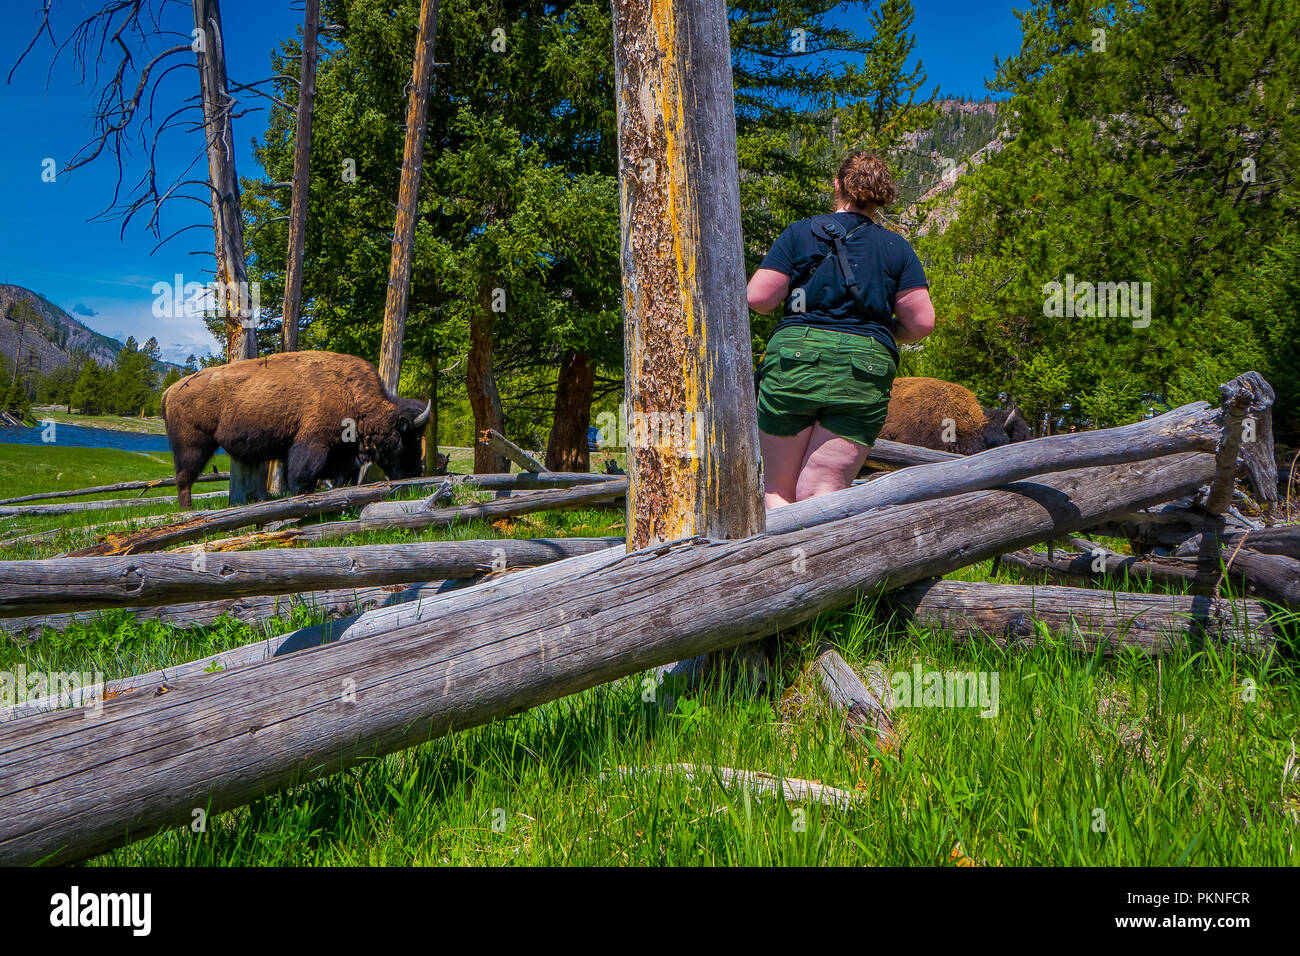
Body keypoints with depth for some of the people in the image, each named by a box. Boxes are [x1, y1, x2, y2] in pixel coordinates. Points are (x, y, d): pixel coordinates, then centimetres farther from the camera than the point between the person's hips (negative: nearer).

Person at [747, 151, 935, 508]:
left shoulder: (800, 232, 7)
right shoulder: (897, 248, 11)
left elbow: (758, 297, -1)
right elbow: (922, 322, 5)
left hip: (794, 359, -1)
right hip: (865, 373, 1)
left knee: (777, 489, 10)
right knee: (822, 493, 2)